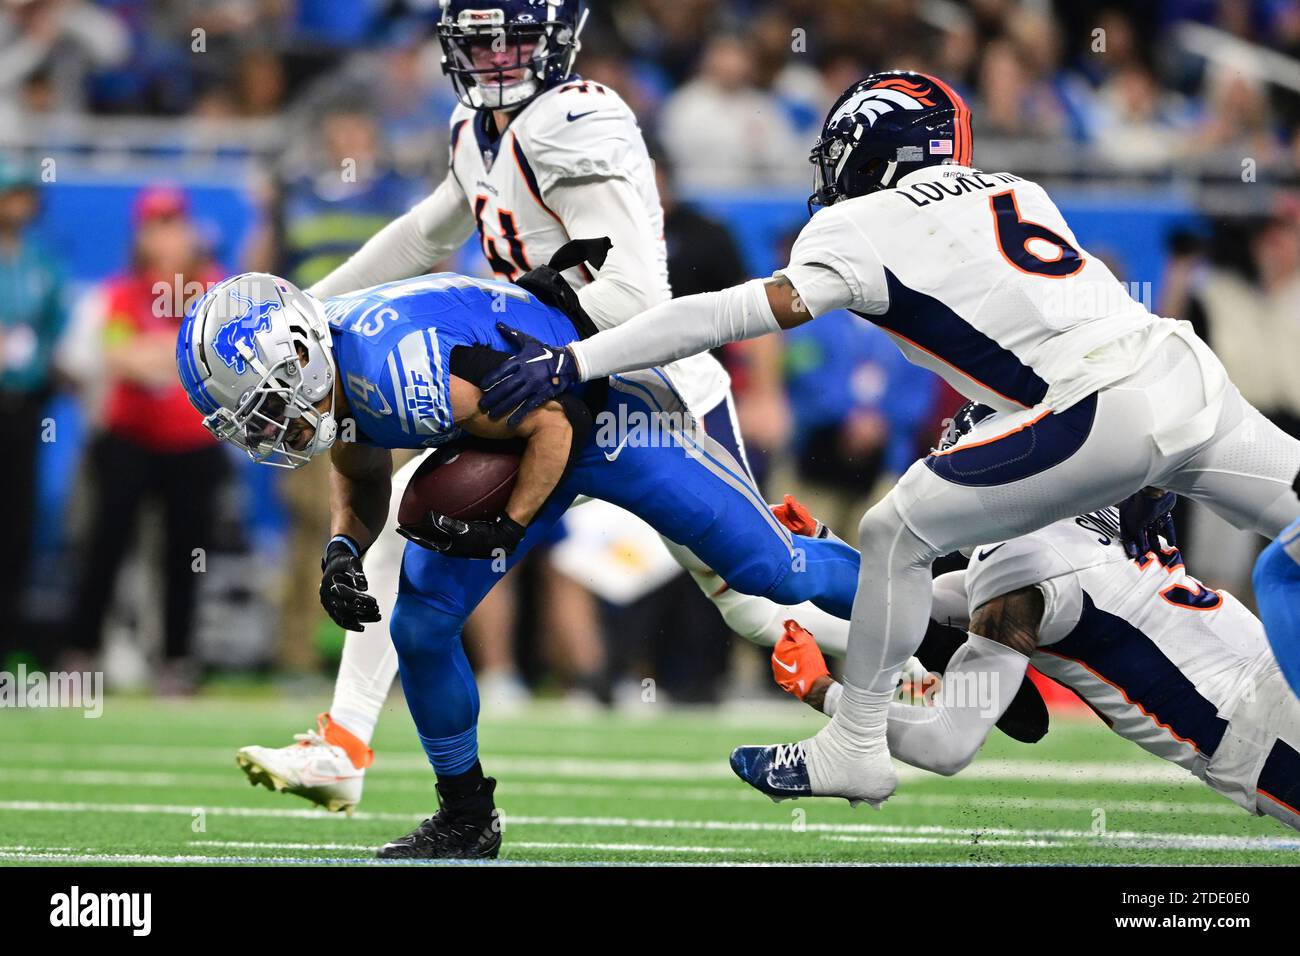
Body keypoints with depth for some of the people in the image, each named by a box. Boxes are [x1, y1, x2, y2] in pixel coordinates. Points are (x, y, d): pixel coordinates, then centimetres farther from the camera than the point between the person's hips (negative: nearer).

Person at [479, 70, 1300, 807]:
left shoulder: (868, 229, 3)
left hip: (1104, 413, -6)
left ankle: (855, 749, 12)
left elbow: (726, 317, -3)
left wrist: (572, 363, -3)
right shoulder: (1016, 193, 22)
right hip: (1189, 370, 6)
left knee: (897, 535, 5)